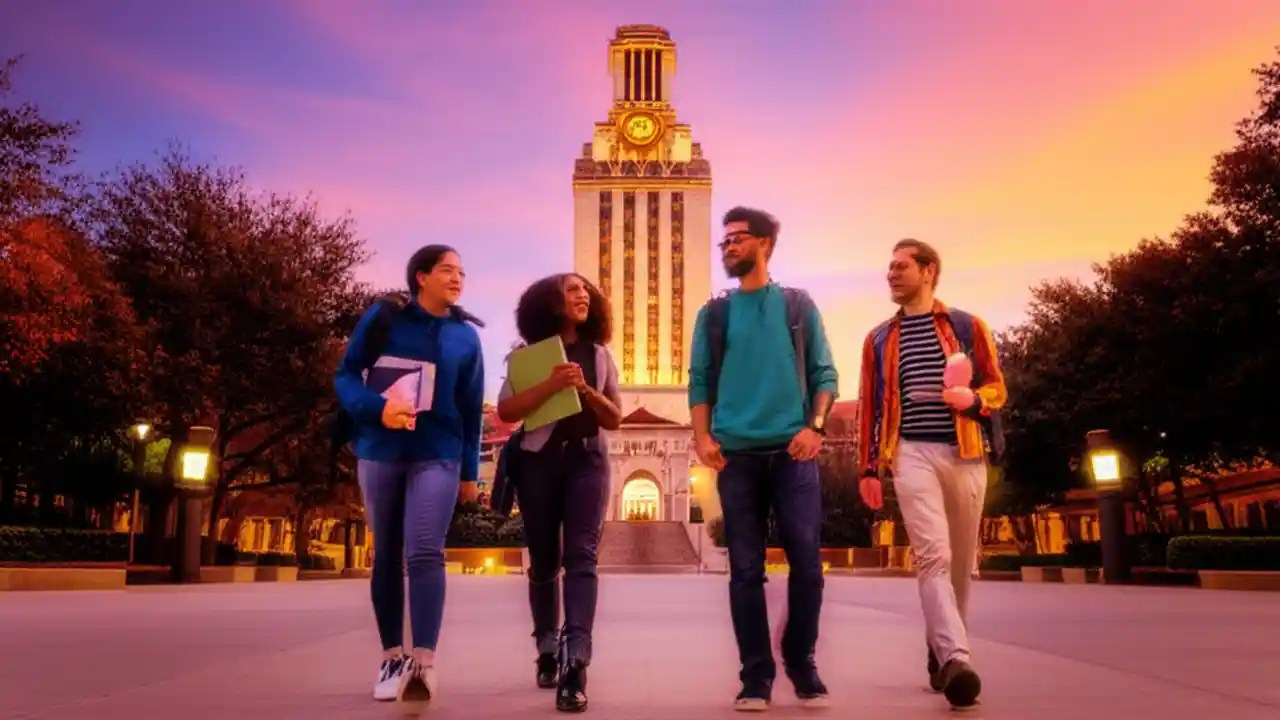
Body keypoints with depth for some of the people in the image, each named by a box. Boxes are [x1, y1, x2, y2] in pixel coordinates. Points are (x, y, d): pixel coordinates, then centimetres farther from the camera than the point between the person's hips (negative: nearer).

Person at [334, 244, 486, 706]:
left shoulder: (466, 337, 7)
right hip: (380, 453, 1)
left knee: (425, 553, -14)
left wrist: (469, 469, 9)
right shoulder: (383, 319, 2)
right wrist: (376, 408, -20)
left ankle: (424, 663, -18)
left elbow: (471, 408, 9)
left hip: (437, 456, 0)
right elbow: (346, 375, 0)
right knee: (386, 556, 7)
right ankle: (392, 657, 16)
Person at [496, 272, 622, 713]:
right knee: (543, 560, 8)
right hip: (539, 459, -1)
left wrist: (586, 390, -8)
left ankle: (575, 664, -21)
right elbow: (506, 411, -6)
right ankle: (548, 652, 23)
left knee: (581, 556, -13)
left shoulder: (599, 354, 11)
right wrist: (552, 384, -18)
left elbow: (615, 418, 10)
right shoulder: (531, 353, 3)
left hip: (587, 460, 1)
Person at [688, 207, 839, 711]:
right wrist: (703, 436, -6)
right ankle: (756, 676, 9)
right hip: (736, 455, 1)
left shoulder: (799, 305, 10)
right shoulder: (713, 314, 13)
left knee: (806, 563, -3)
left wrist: (815, 426, -8)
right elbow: (700, 380, 9)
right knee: (746, 570, 1)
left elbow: (823, 373, 7)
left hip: (793, 452, -1)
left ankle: (801, 664, 15)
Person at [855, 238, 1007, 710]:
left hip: (965, 453, 1)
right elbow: (870, 406, 12)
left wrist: (973, 400, -13)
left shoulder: (967, 327, 9)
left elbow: (996, 388, 11)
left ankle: (941, 653, 23)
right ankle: (954, 659, -22)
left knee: (961, 562, 8)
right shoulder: (879, 340, 13)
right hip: (911, 454, -1)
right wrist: (869, 468, 6)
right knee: (933, 556, -15)